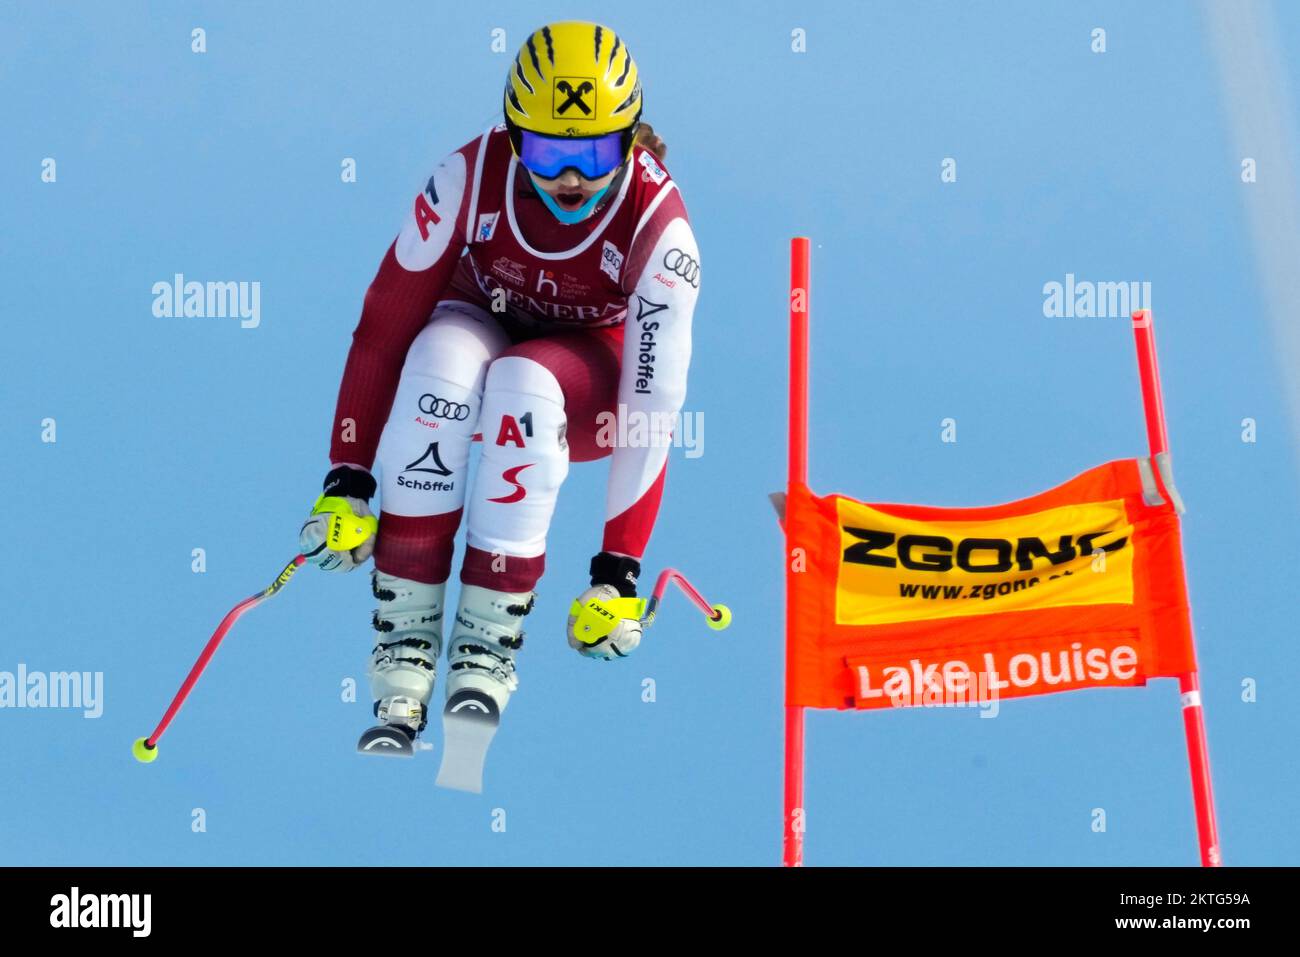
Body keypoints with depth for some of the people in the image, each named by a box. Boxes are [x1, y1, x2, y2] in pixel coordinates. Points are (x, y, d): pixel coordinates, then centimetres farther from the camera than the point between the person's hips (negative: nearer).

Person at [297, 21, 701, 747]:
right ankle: (405, 634, -32)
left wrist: (619, 569, -32)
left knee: (521, 383, -37)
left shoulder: (658, 222, -27)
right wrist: (347, 481, -25)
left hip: (594, 385, -1)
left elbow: (654, 404, -28)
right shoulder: (472, 176, -25)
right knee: (440, 358, -35)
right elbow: (385, 324, -21)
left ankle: (489, 641, -29)